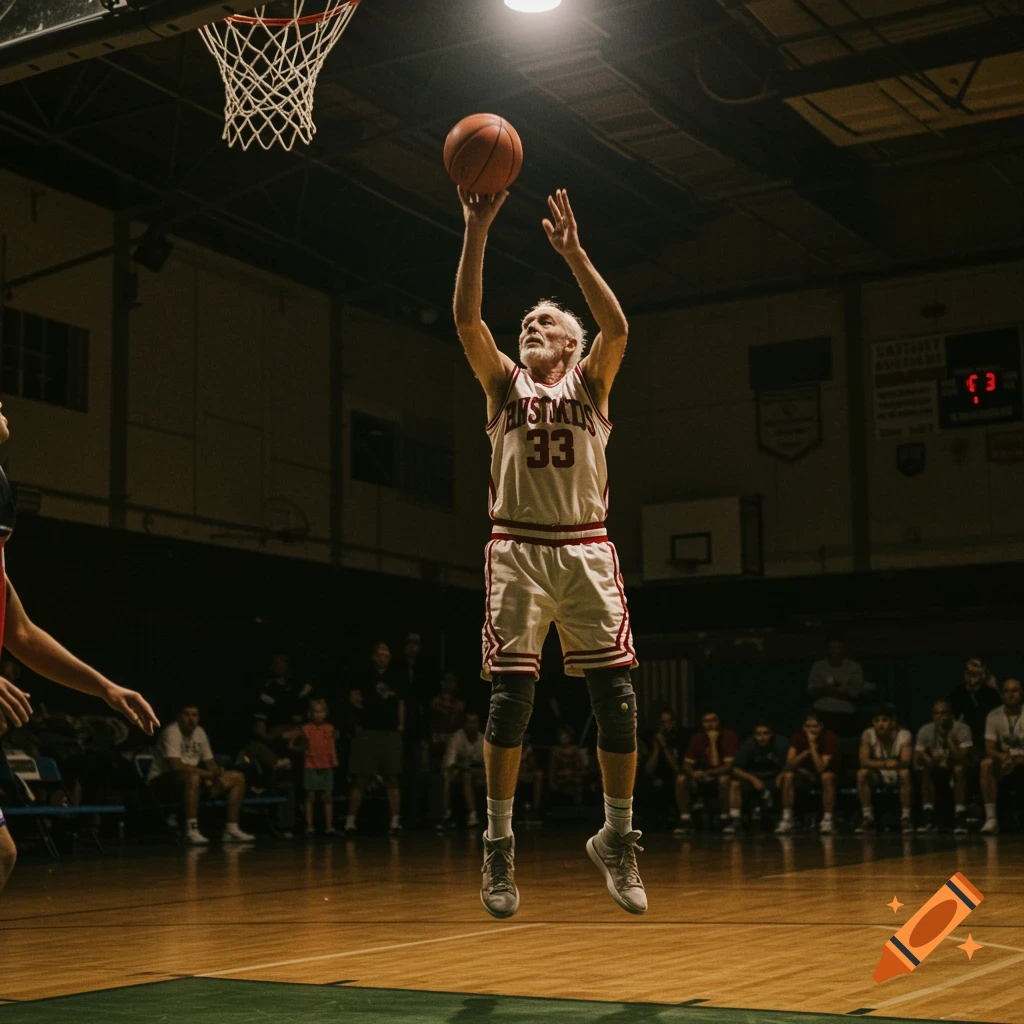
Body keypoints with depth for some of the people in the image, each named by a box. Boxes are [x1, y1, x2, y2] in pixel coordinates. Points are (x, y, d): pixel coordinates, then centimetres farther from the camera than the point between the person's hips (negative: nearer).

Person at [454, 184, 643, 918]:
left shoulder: (589, 383, 12)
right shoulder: (505, 383, 13)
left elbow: (617, 327, -8)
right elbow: (467, 319, -3)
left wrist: (573, 253, -13)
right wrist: (477, 233, -12)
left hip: (585, 550, 0)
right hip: (519, 550, 0)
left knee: (617, 697, -4)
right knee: (511, 697, -5)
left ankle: (617, 837, 11)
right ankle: (500, 844, 6)